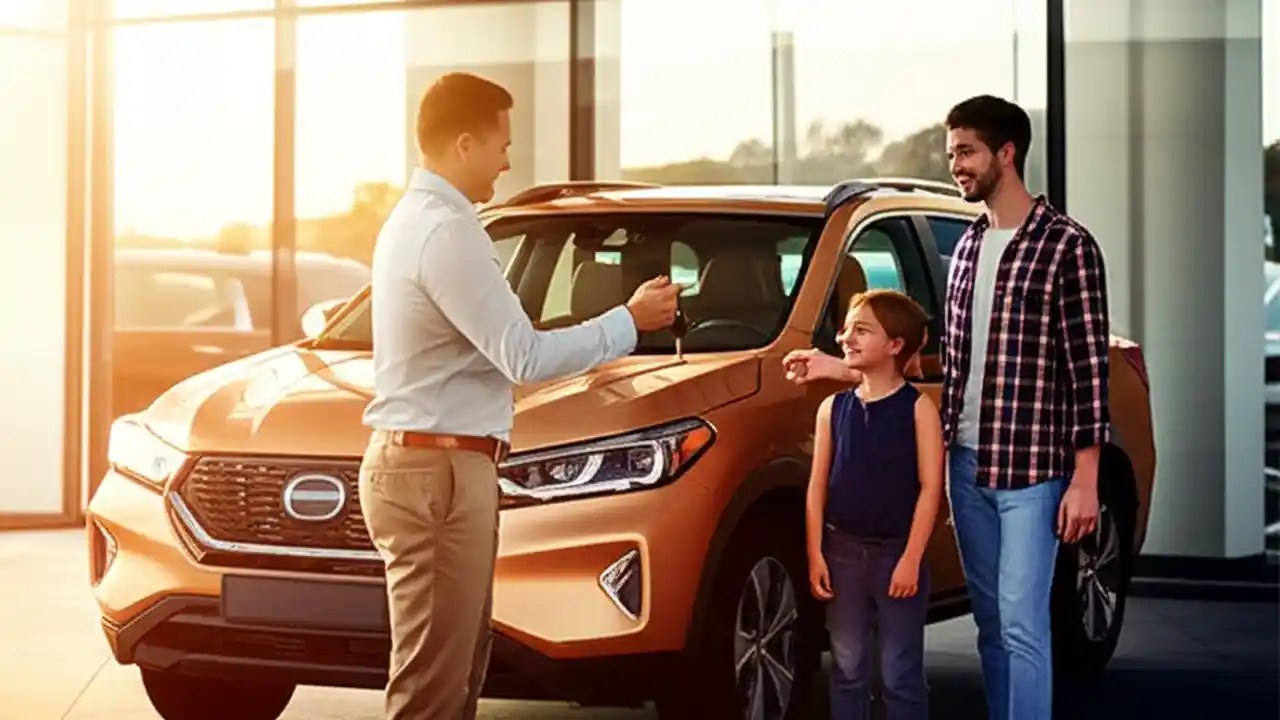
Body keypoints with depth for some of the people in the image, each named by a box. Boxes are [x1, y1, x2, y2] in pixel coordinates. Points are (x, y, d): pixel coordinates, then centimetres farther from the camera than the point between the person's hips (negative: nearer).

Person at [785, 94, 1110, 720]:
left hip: (1031, 469, -7)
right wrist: (842, 369, 13)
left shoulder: (1066, 246, -8)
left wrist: (1085, 479, -14)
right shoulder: (967, 247, 13)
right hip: (966, 463, 7)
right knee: (991, 623, 11)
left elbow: (1089, 366, -10)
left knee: (1022, 626, -7)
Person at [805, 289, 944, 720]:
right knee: (847, 669, 10)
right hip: (843, 550, 4)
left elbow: (930, 487, -10)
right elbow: (818, 485, 6)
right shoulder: (833, 407, 5)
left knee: (901, 674, 2)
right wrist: (815, 553, -1)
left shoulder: (918, 408, -7)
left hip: (896, 553, -4)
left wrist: (911, 558, -14)